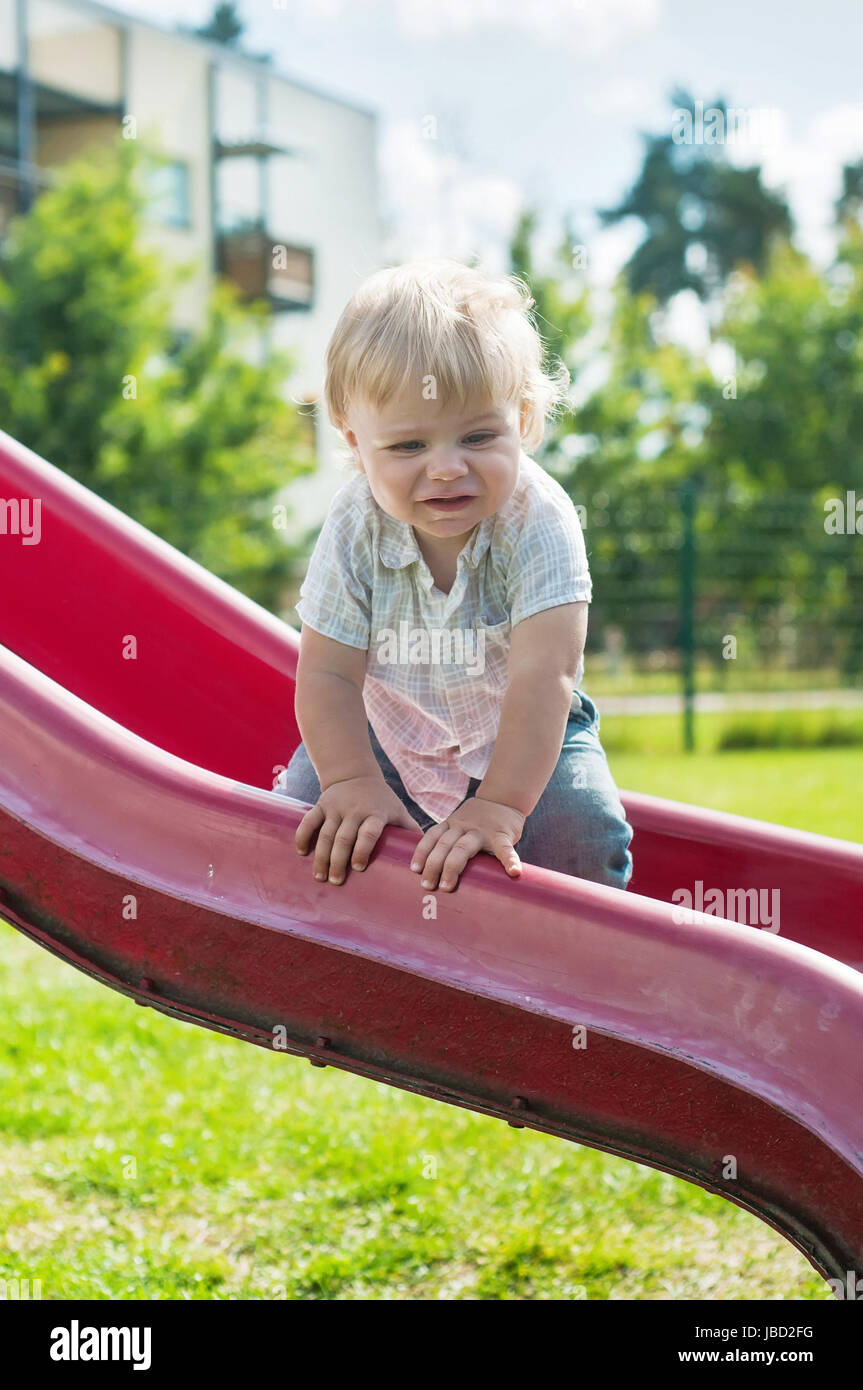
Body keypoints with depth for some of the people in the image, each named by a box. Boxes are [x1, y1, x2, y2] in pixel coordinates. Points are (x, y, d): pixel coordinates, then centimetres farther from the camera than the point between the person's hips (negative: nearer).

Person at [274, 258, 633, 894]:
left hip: (523, 739, -2)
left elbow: (543, 675, -34)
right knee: (303, 819, -10)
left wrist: (499, 805, -40)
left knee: (584, 835, -23)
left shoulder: (539, 521, -28)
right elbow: (329, 674, -18)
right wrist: (353, 783, -30)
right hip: (384, 733, 2)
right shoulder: (356, 525, -21)